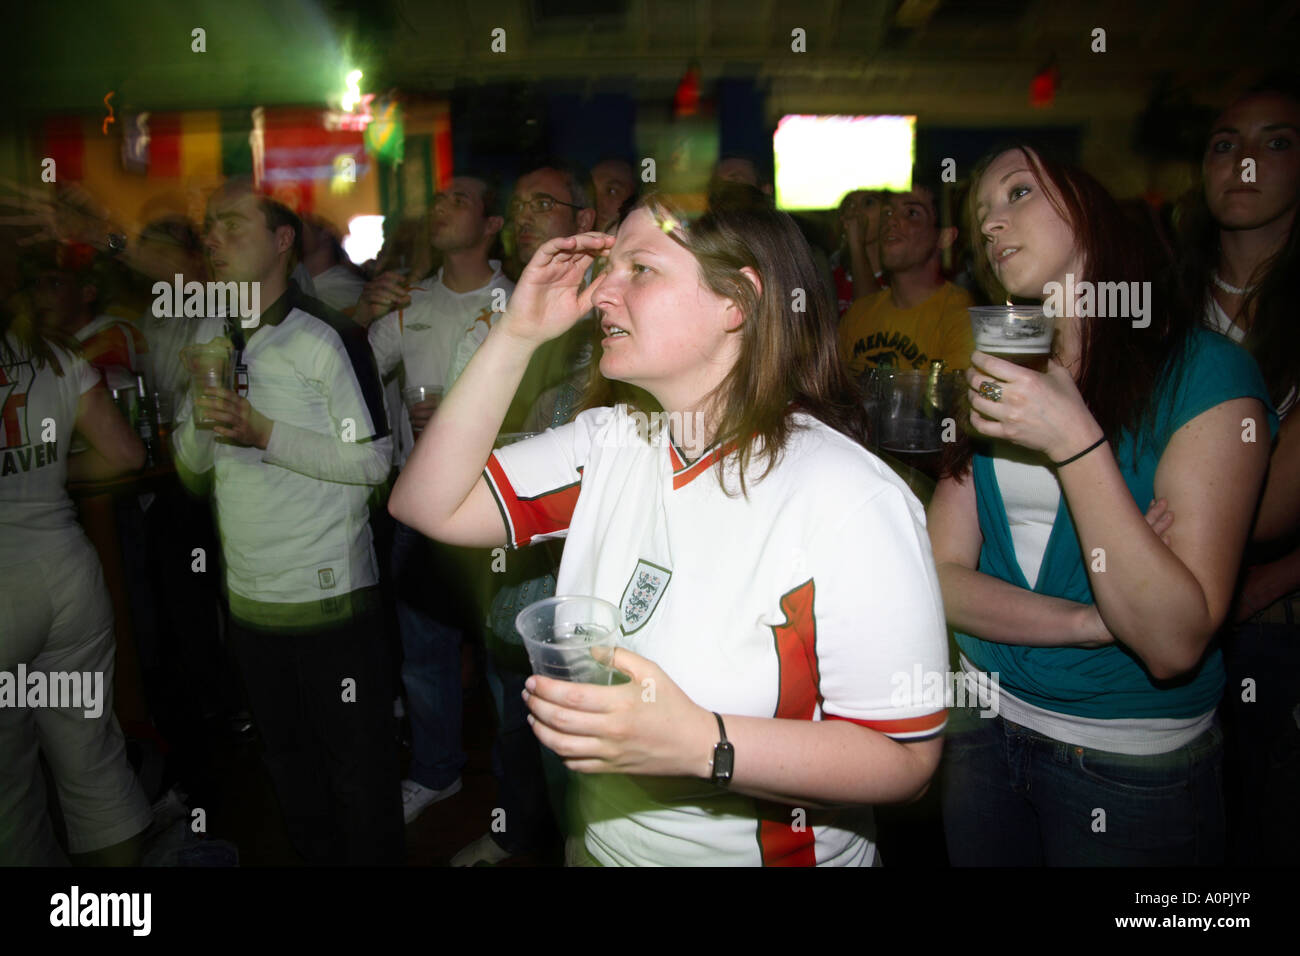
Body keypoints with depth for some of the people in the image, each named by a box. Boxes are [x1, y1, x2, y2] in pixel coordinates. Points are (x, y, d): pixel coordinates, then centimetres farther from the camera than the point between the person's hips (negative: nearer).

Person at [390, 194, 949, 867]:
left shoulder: (850, 502, -25)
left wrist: (699, 744, -37)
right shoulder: (608, 444, -5)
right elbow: (430, 505, -8)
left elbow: (906, 758, -24)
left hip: (775, 850, -5)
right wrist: (518, 334, -13)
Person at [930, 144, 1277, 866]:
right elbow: (941, 577, -3)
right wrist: (1087, 621, -18)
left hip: (1133, 762, -4)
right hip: (985, 725, 5)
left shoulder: (1205, 372, -14)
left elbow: (1175, 642, -21)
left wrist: (1077, 442, -28)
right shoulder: (1000, 379, 2)